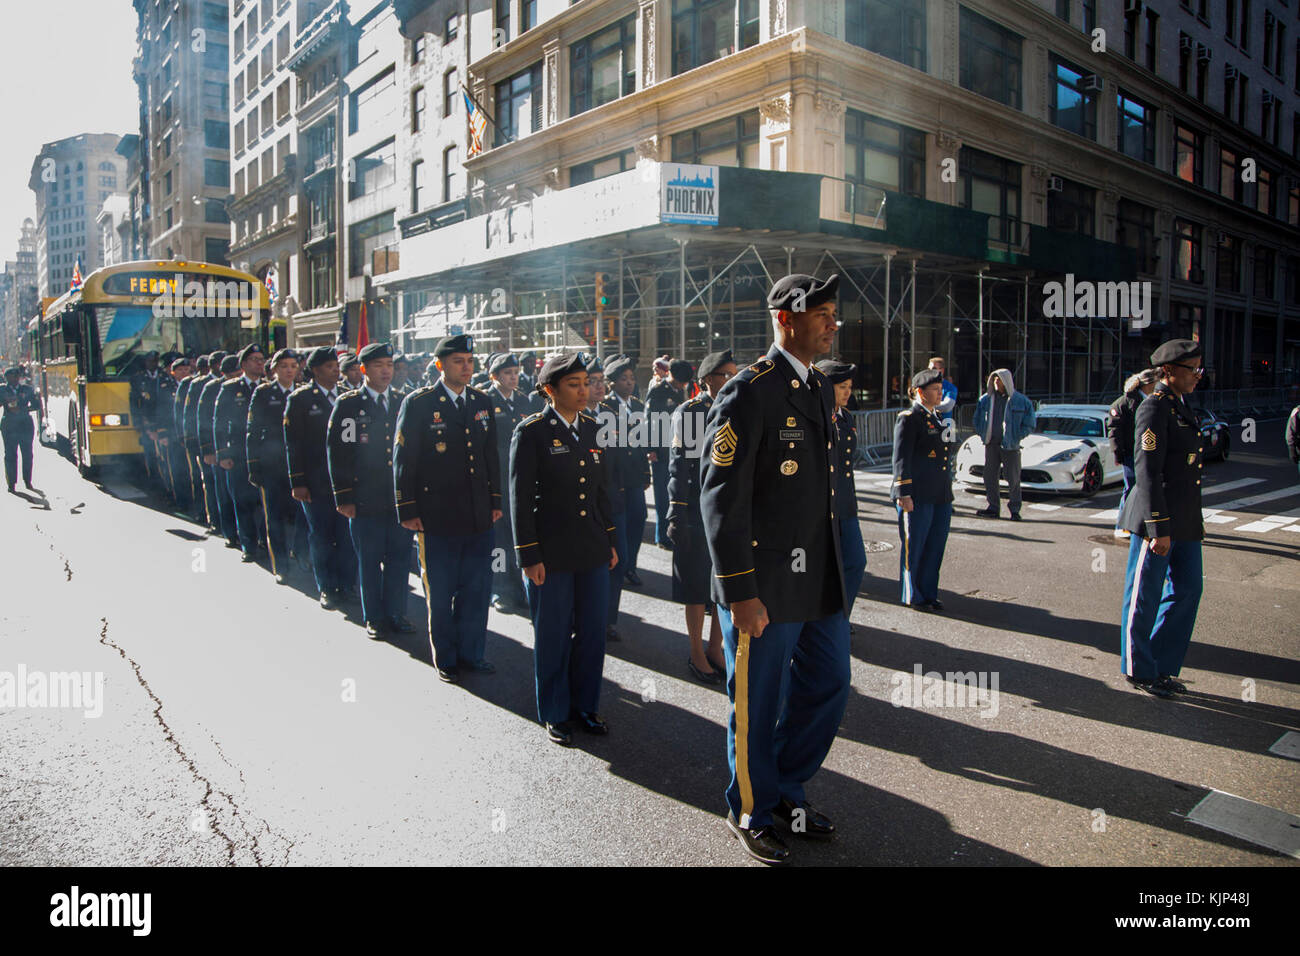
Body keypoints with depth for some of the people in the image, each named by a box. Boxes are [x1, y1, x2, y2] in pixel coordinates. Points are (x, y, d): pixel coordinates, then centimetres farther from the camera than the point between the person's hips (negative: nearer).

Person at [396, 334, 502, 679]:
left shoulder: (483, 402, 9)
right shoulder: (418, 404, -5)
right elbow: (404, 461, -5)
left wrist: (495, 501, 11)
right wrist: (408, 511, -7)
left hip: (479, 517, 4)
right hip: (437, 518, -4)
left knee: (477, 589, 11)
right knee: (440, 593, 8)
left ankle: (472, 651, 28)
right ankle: (445, 659, 24)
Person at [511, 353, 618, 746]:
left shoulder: (592, 428, 8)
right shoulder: (531, 432, -8)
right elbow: (521, 498, -9)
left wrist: (610, 542, 13)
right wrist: (529, 556, -11)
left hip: (593, 552, 5)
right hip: (552, 555, -5)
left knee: (592, 633, 11)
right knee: (553, 637, 8)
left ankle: (585, 705, 29)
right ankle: (554, 714, 25)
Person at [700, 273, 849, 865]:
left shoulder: (818, 388, 11)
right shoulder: (748, 395, -16)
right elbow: (721, 499, -20)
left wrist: (835, 568, 18)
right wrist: (739, 592, -22)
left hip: (821, 582, 8)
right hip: (765, 588, -8)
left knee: (828, 686, 18)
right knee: (757, 705, 8)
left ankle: (787, 791, 40)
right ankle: (751, 812, 31)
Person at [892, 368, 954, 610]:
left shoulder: (935, 418, 17)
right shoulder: (908, 418, -9)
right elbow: (901, 459, -13)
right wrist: (903, 494, -18)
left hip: (940, 495, 8)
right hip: (917, 496, -8)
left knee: (935, 545, 12)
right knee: (913, 546, 3)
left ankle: (929, 592, 23)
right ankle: (912, 596, 14)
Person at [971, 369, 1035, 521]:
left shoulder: (1021, 401, -1)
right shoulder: (986, 399, 9)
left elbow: (1029, 424, 2)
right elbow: (977, 420, 19)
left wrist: (1016, 437, -6)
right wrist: (982, 434, 7)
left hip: (1010, 446, -4)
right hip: (991, 444, 4)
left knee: (1013, 479, -1)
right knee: (990, 478, 5)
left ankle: (1014, 510, 9)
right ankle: (993, 508, 15)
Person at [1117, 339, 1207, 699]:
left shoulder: (1180, 405, 14)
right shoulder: (1154, 407, -14)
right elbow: (1147, 471, -20)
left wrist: (1194, 520, 20)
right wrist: (1159, 529, -22)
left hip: (1184, 519, 9)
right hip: (1156, 516, -9)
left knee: (1187, 589, 13)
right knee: (1145, 596, 3)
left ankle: (1163, 666, 25)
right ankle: (1139, 671, 17)